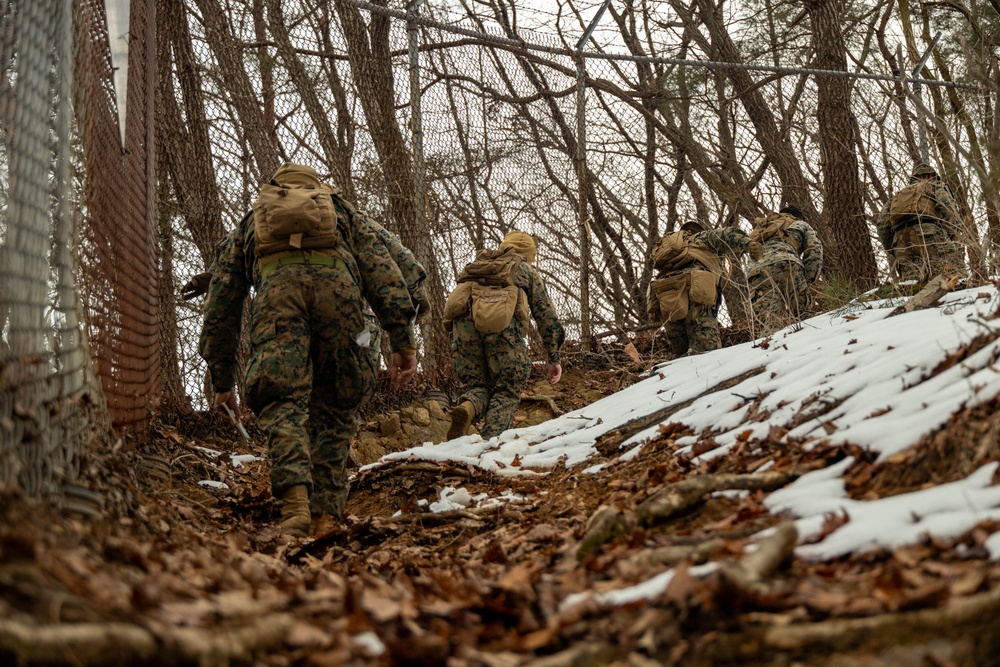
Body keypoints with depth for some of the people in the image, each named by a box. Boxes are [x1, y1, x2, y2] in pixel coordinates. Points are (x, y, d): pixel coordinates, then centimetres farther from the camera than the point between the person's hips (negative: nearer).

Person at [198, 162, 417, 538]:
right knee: (334, 408, 12)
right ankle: (327, 511, 4)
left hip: (277, 286, 0)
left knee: (283, 404, -5)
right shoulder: (344, 214, 38)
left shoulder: (247, 228, 39)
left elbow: (220, 312, 36)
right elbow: (383, 274, 20)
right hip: (337, 282, 1)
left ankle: (295, 504, -27)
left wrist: (222, 381, 40)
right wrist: (403, 341, 13)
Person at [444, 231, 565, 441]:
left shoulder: (478, 264, 38)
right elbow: (547, 316, 22)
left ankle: (467, 408, -18)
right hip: (502, 324, -3)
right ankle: (489, 442, -15)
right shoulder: (527, 270, 28)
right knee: (506, 392, 7)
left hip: (464, 320, 3)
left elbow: (456, 305, 31)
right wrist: (554, 358, 24)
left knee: (478, 386, 16)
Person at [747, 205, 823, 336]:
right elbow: (814, 251, 14)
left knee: (771, 323, -10)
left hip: (755, 272, 3)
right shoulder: (800, 225, 32)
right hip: (785, 264, -3)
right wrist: (806, 282, 9)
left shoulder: (763, 229, 45)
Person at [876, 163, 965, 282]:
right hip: (929, 233, -5)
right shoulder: (934, 186, 25)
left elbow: (882, 224, 21)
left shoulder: (898, 195, 37)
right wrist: (955, 240, -2)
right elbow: (947, 207, 3)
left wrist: (892, 252, 23)